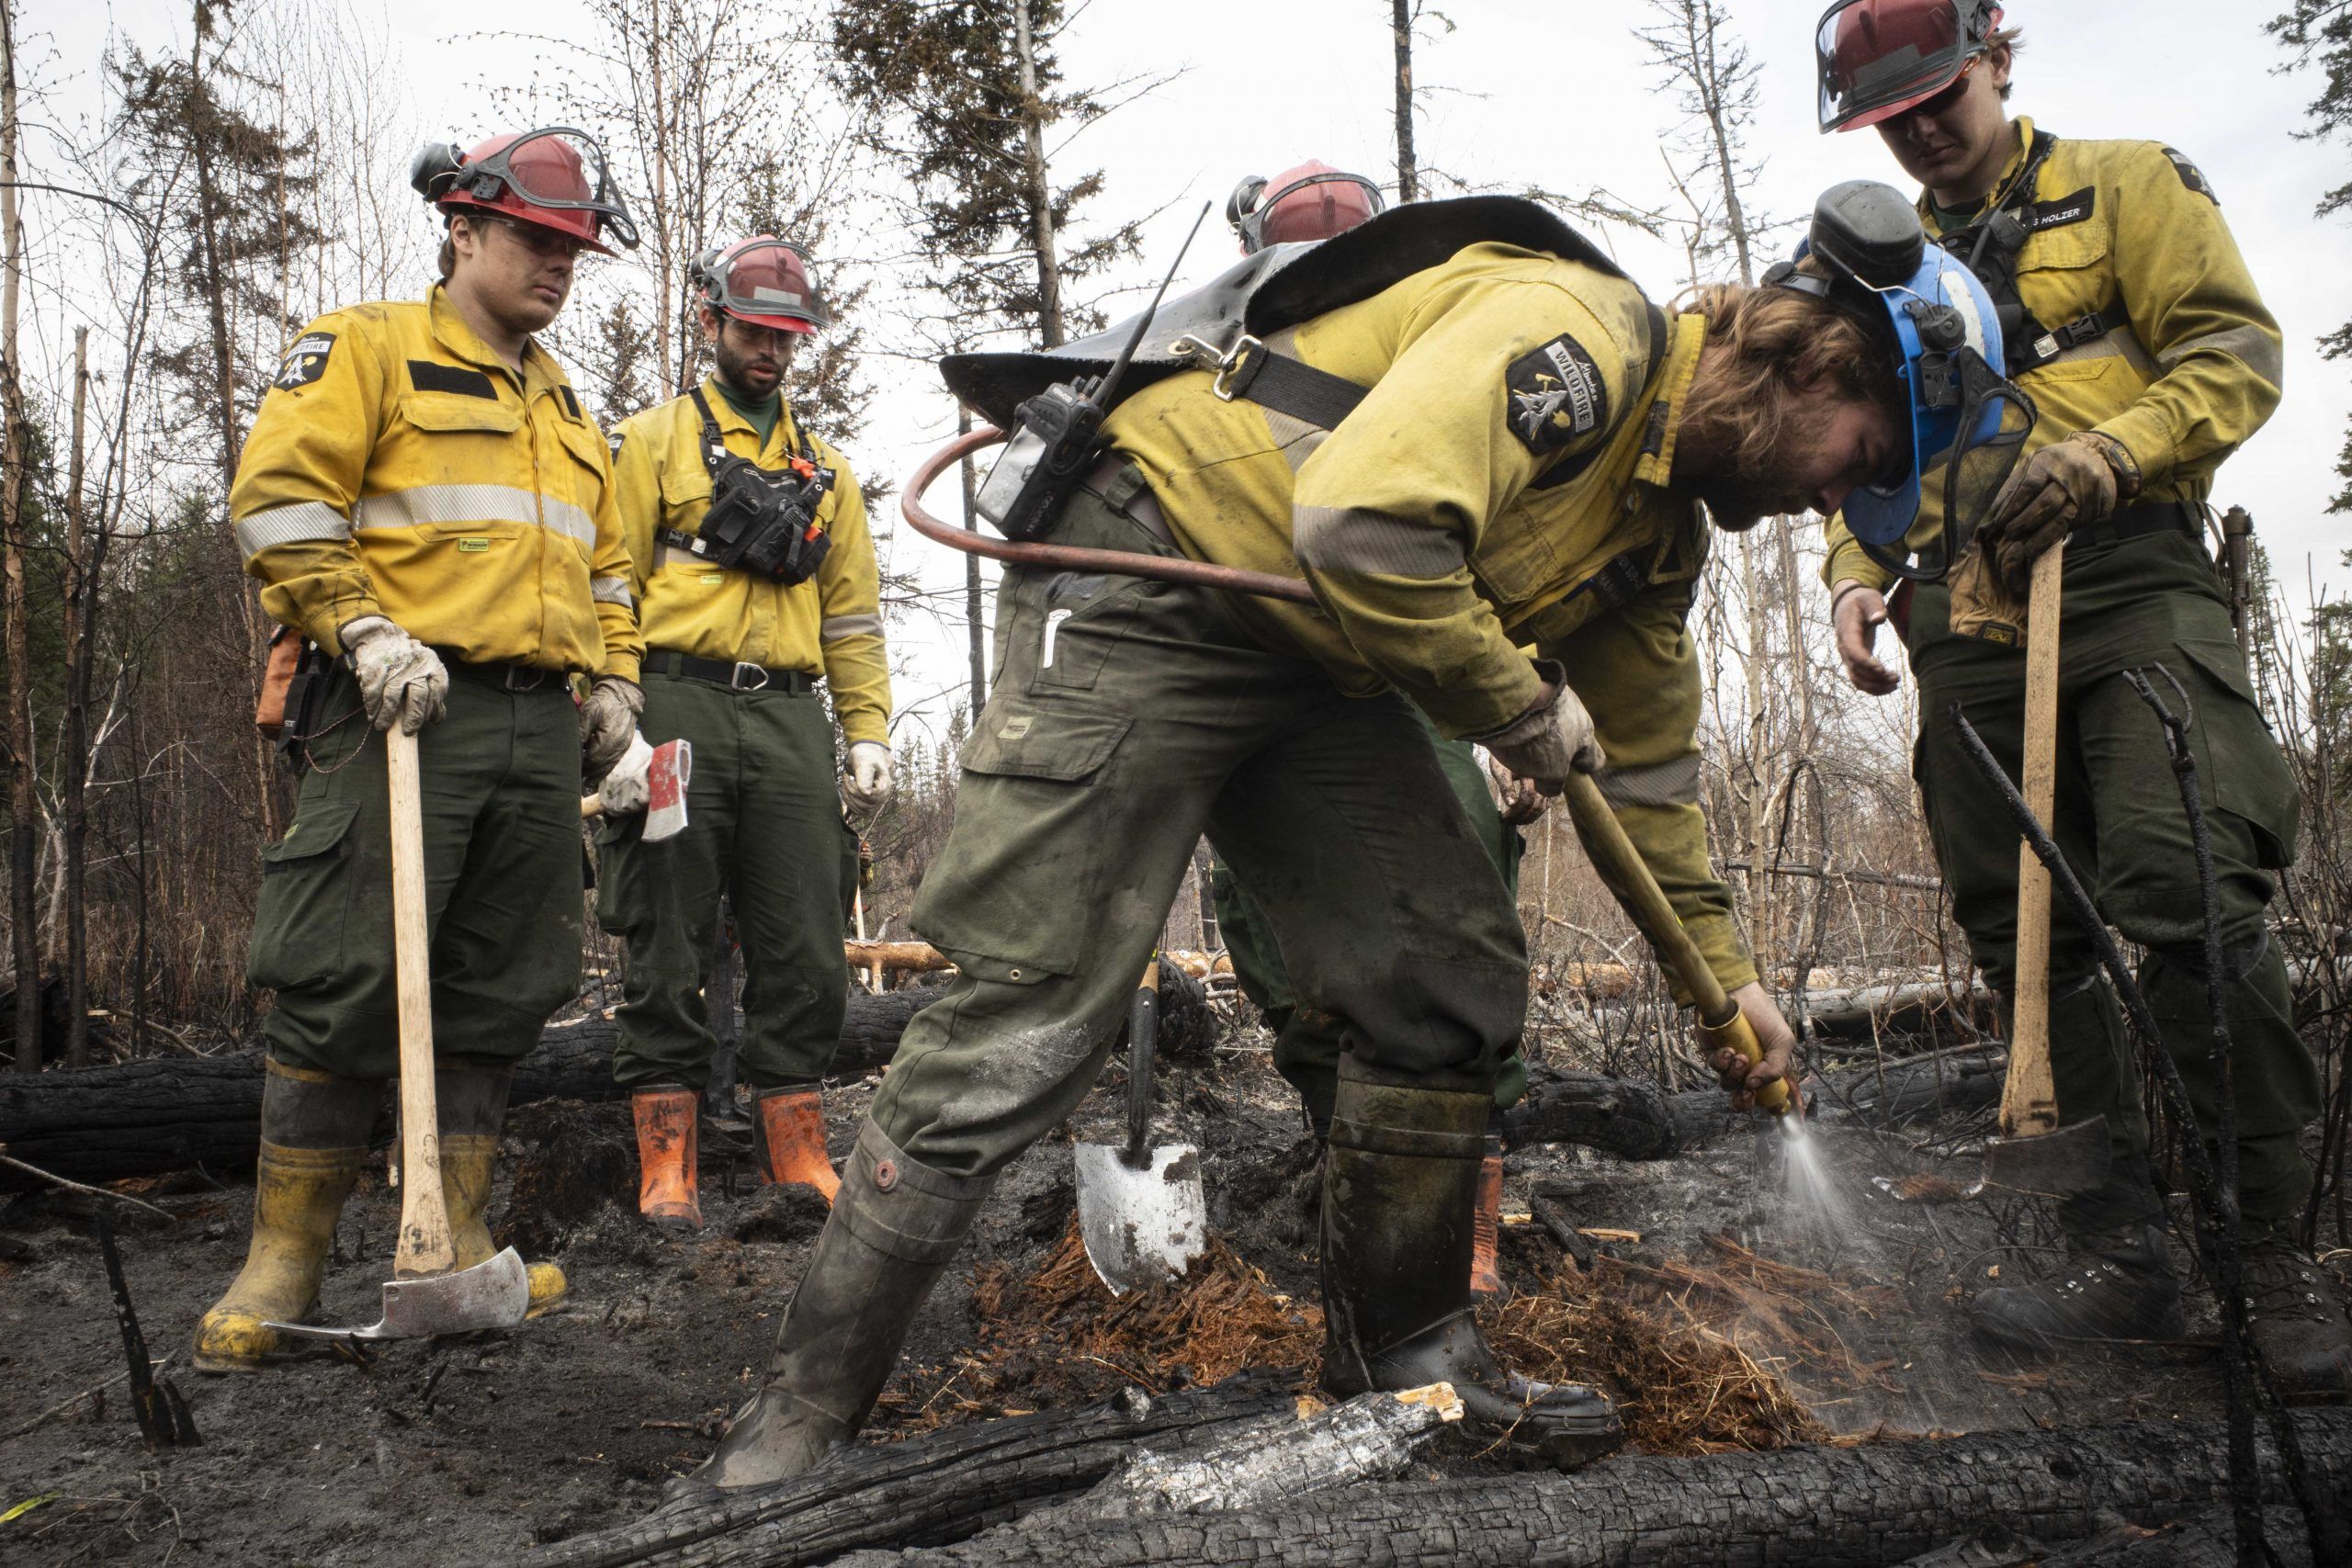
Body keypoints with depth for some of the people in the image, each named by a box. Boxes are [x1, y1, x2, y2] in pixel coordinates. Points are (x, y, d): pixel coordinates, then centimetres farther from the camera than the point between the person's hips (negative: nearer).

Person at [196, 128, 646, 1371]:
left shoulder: (564, 407, 26)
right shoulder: (366, 350, 4)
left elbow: (602, 560, 30)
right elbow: (279, 497, -7)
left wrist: (614, 675, 16)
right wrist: (363, 630, -17)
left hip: (539, 726, 7)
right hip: (408, 710, -6)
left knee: (499, 990, 6)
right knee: (347, 985, -8)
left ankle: (454, 1238, 15)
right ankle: (283, 1261, 4)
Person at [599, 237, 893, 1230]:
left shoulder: (824, 469, 21)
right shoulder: (653, 441, 9)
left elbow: (851, 613, 20)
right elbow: (609, 583, 2)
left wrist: (868, 731, 10)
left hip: (789, 718, 4)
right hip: (679, 708, -3)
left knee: (804, 950, 2)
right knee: (669, 945, -2)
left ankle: (798, 1157, 10)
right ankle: (666, 1162, 5)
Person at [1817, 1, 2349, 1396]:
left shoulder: (2124, 186, 11)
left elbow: (2236, 353, 2)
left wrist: (2110, 450, -17)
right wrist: (1858, 575, 6)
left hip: (2130, 594, -4)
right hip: (1970, 634, 5)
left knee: (2190, 896, -19)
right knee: (2035, 941, 1)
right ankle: (2125, 1253, 8)